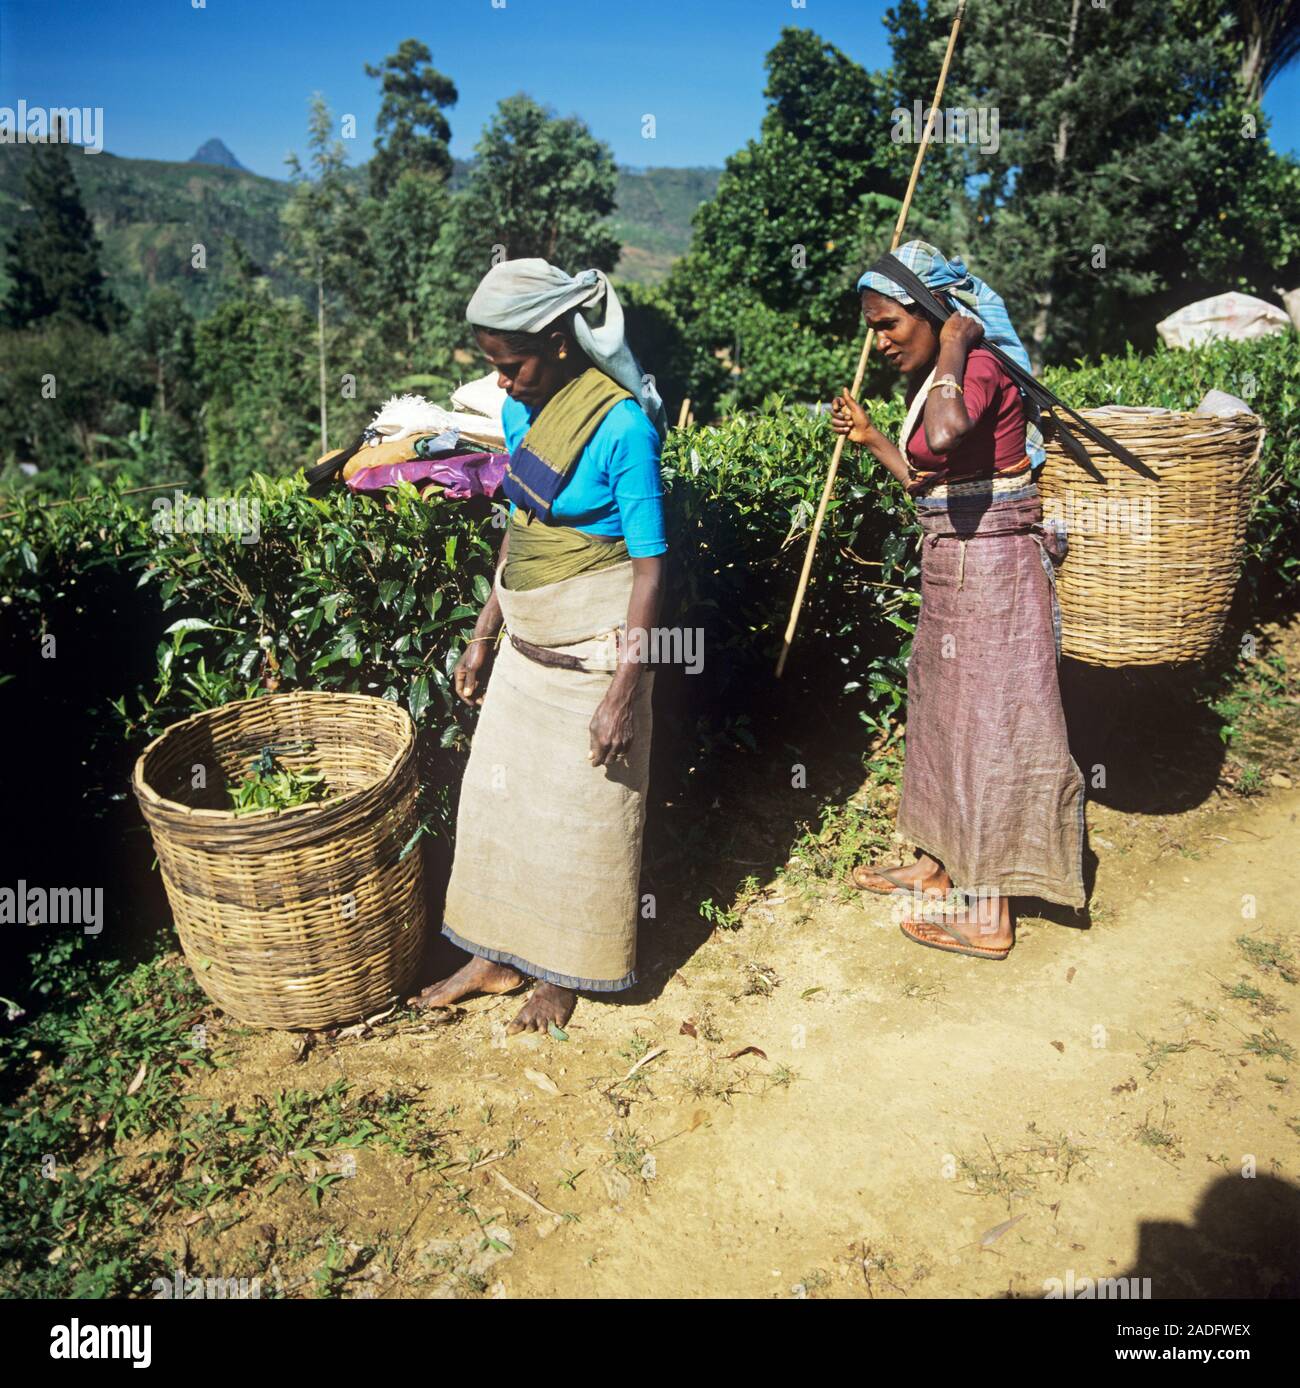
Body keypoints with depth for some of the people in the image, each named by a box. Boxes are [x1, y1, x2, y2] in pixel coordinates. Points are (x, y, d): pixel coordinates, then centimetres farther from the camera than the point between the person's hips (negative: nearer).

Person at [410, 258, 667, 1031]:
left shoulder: (621, 423, -18)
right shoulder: (522, 411, 5)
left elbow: (650, 563, -18)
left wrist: (625, 689, -20)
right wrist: (484, 636, 15)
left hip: (593, 647, -8)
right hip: (526, 640, 8)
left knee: (581, 809, 7)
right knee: (499, 791, 14)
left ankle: (566, 971, 29)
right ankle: (499, 956, 32)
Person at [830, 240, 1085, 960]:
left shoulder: (979, 367, -17)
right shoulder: (933, 381, 12)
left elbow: (945, 436, -40)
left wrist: (953, 347, -25)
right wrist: (870, 437, 14)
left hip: (990, 572, -10)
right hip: (951, 571, 10)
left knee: (986, 724, -2)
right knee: (943, 713, 17)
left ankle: (988, 913, 11)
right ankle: (938, 864, 33)